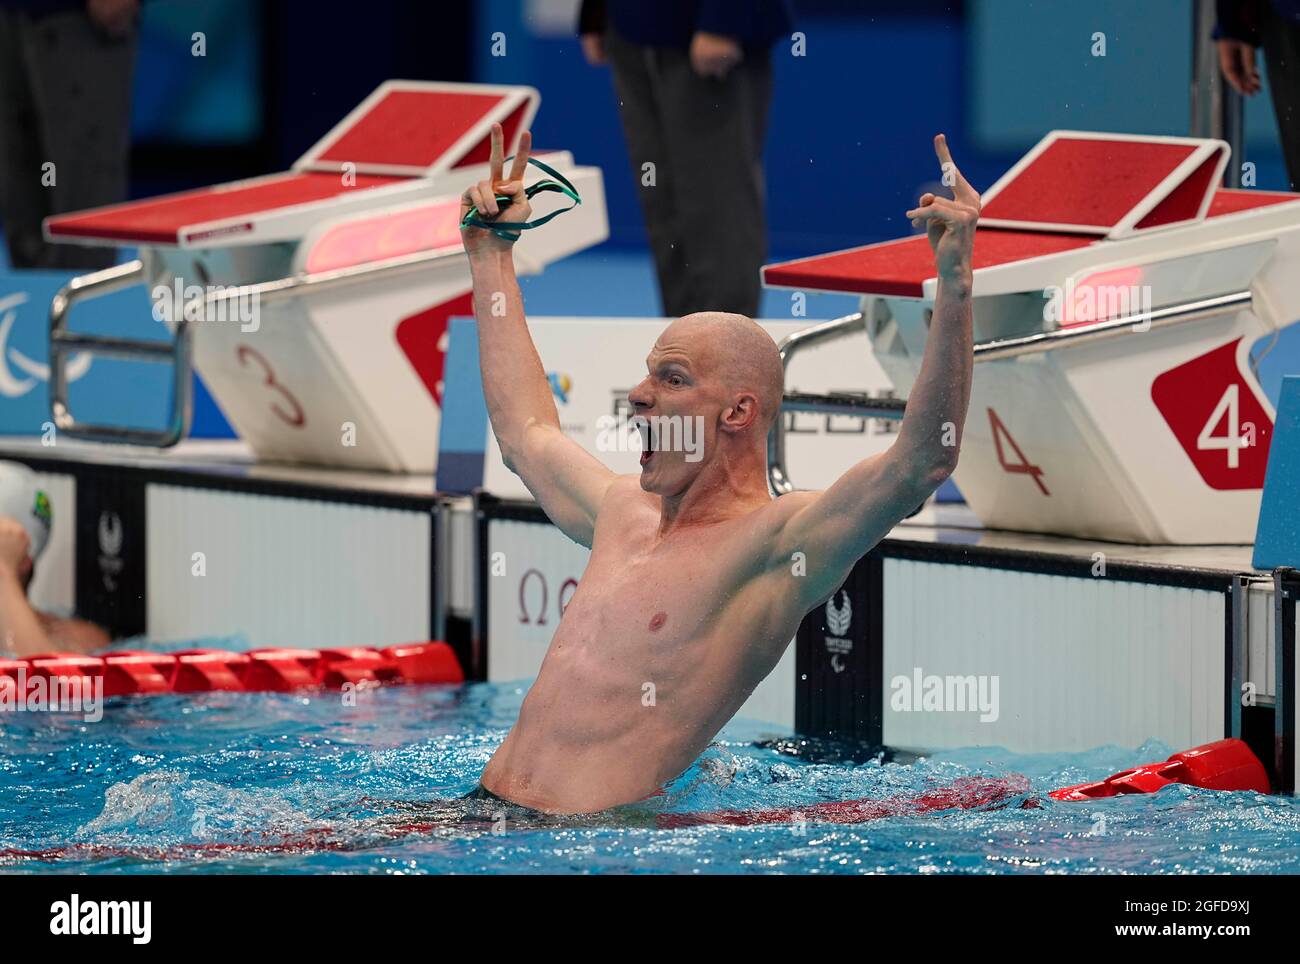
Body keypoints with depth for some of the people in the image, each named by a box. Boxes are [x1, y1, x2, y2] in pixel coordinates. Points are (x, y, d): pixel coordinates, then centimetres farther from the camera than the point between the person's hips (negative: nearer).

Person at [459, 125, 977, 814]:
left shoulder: (776, 540, -8)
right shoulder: (625, 513, 18)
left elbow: (918, 464, -24)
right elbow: (526, 433, 39)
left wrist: (954, 284, -33)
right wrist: (491, 258, 42)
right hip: (490, 809, 9)